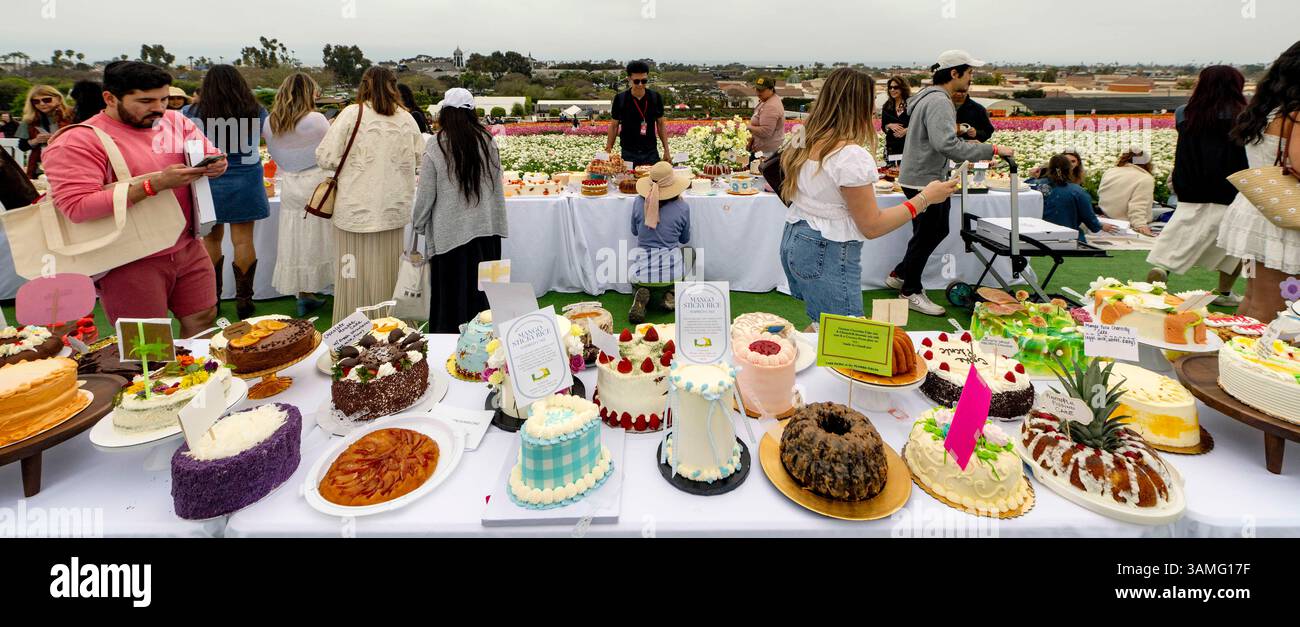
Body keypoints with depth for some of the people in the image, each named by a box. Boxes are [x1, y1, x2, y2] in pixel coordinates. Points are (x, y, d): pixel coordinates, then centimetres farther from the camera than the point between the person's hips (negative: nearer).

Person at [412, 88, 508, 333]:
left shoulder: (435, 147, -10)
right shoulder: (486, 141, 0)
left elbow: (425, 195, -5)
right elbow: (497, 186, 7)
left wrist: (419, 225, 11)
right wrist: (498, 225, 16)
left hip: (449, 233, -3)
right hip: (485, 229, 3)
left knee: (451, 297, 7)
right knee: (480, 291, 12)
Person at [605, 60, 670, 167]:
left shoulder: (655, 97, 0)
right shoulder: (620, 99, -4)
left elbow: (661, 124, 8)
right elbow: (614, 126, 4)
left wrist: (666, 150, 4)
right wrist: (608, 150, -1)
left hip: (651, 153, 1)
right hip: (628, 154, -1)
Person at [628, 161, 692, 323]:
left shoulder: (639, 202, -3)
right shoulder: (682, 207, -6)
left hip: (642, 273, 2)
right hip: (672, 273, -1)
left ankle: (640, 297, 0)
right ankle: (670, 295, 7)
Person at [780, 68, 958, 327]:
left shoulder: (806, 142, 5)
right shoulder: (852, 156, -19)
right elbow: (872, 226, -15)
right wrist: (926, 197, -9)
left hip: (793, 241, 9)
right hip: (827, 255, -9)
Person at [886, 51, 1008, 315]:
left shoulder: (934, 97, 15)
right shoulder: (938, 102, -19)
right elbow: (946, 144, -32)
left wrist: (969, 159, 16)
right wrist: (991, 150, -29)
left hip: (931, 177, 11)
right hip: (924, 180, -11)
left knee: (938, 230, 19)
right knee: (926, 236, 1)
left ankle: (899, 275, 29)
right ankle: (911, 292, 15)